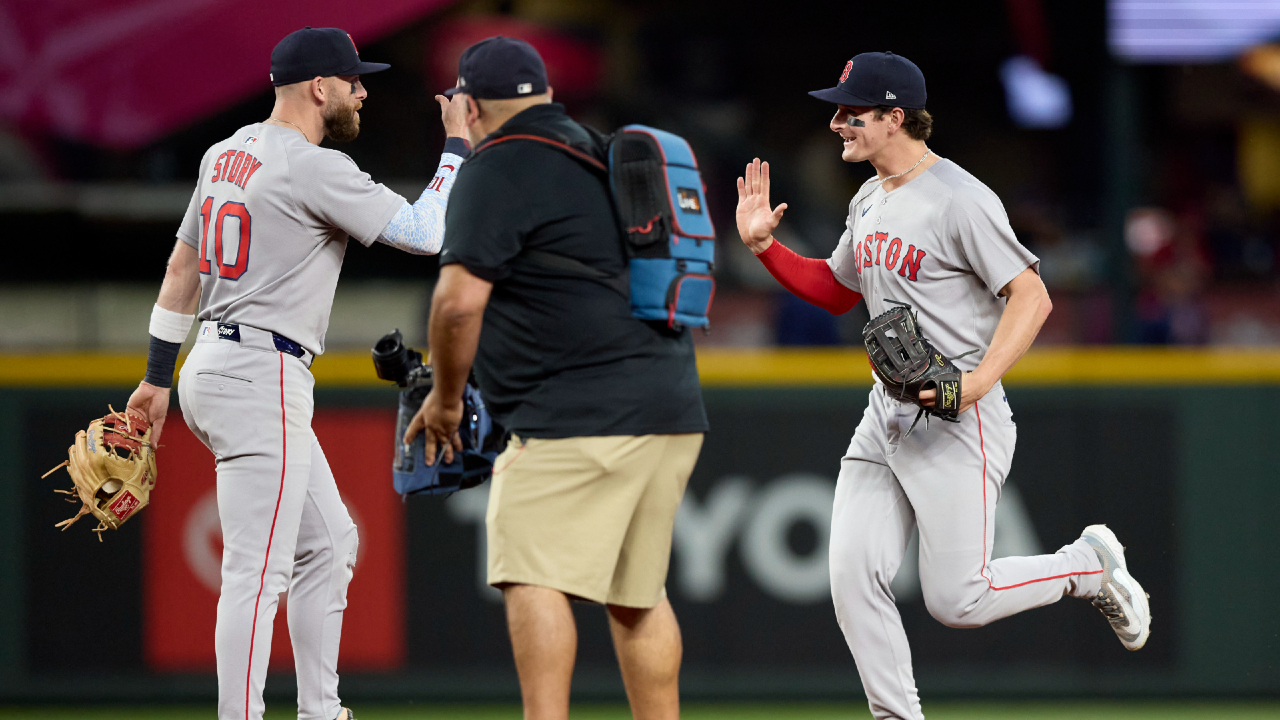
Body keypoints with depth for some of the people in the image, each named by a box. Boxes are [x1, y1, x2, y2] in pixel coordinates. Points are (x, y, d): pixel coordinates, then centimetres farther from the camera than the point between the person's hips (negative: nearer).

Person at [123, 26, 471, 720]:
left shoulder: (226, 154, 14)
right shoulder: (315, 169, -15)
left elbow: (181, 268, 19)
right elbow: (425, 233, -17)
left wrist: (157, 375, 24)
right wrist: (457, 148, -4)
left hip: (212, 369, 10)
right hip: (261, 379, -10)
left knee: (327, 544, 17)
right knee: (257, 572, -11)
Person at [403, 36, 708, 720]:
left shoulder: (497, 168, -5)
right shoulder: (605, 159, 22)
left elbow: (460, 299, -13)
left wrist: (444, 398, 1)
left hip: (578, 415, -9)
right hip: (673, 407, 9)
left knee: (533, 575, -11)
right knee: (636, 592, 14)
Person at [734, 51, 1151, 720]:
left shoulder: (961, 201, -15)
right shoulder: (869, 202, 13)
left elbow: (1032, 297, -17)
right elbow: (836, 289, 28)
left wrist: (977, 382, -27)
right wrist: (764, 246, 12)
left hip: (957, 418, -8)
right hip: (884, 416, 8)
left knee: (957, 601, -8)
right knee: (853, 579, -4)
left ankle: (1090, 565, 17)